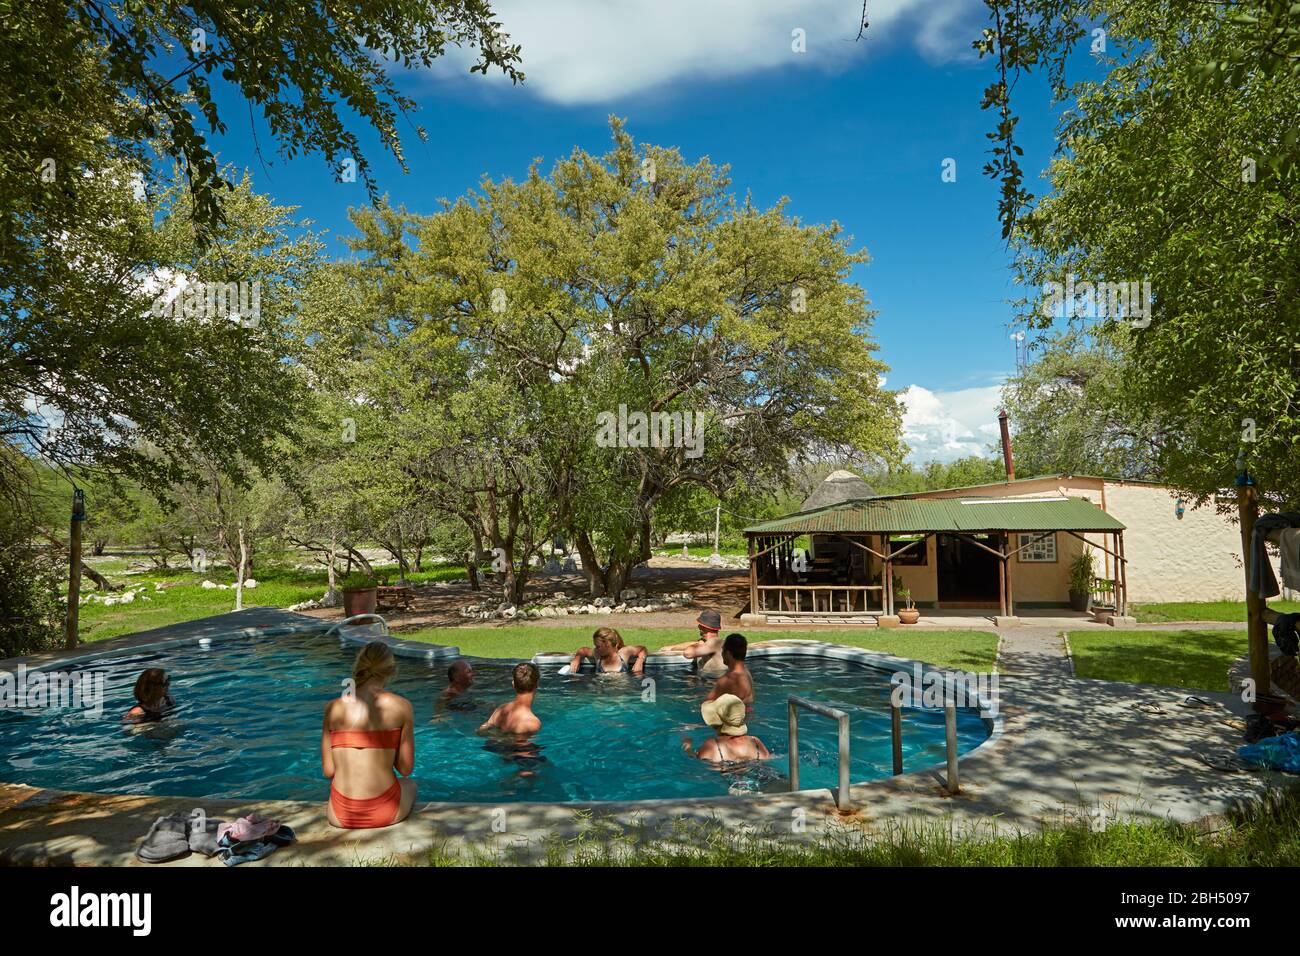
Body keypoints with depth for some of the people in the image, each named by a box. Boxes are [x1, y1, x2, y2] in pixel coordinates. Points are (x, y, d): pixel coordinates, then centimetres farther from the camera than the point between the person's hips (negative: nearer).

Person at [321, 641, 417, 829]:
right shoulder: (401, 706, -7)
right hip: (385, 813, -2)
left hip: (341, 815, 2)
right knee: (409, 784, 34)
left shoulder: (333, 707, -1)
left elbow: (328, 771, 0)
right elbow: (406, 769, -4)